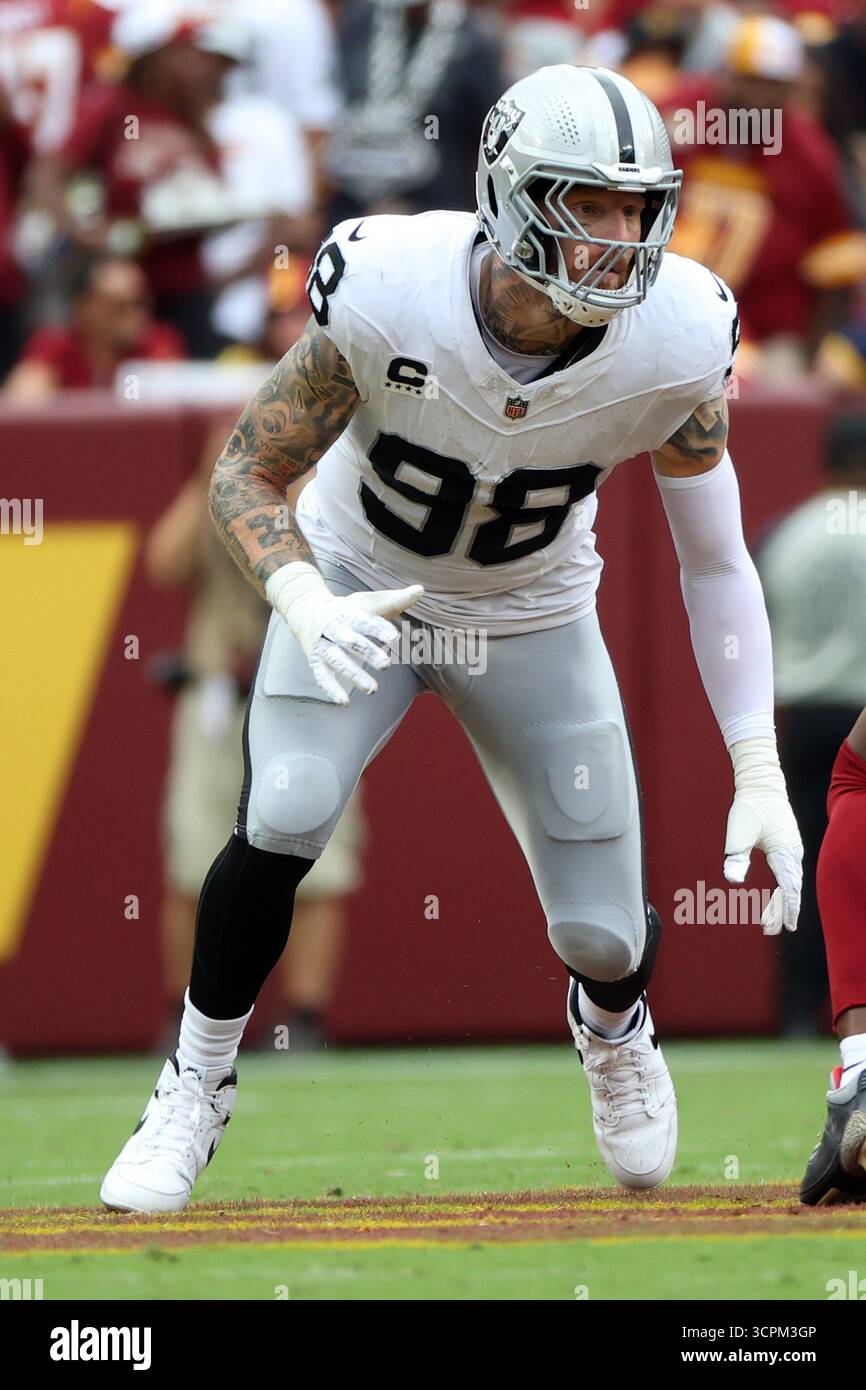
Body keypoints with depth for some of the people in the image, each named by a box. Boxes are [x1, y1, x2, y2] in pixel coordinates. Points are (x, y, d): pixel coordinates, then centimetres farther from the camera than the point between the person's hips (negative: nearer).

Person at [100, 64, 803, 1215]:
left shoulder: (674, 343, -26)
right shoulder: (387, 297, -33)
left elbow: (716, 562, -11)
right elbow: (246, 477, -20)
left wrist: (759, 774, -15)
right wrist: (305, 605, -41)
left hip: (533, 620, 2)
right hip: (360, 589, -2)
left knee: (604, 936, -3)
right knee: (283, 821, -27)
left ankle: (611, 1025, 37)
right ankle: (197, 1088, -2)